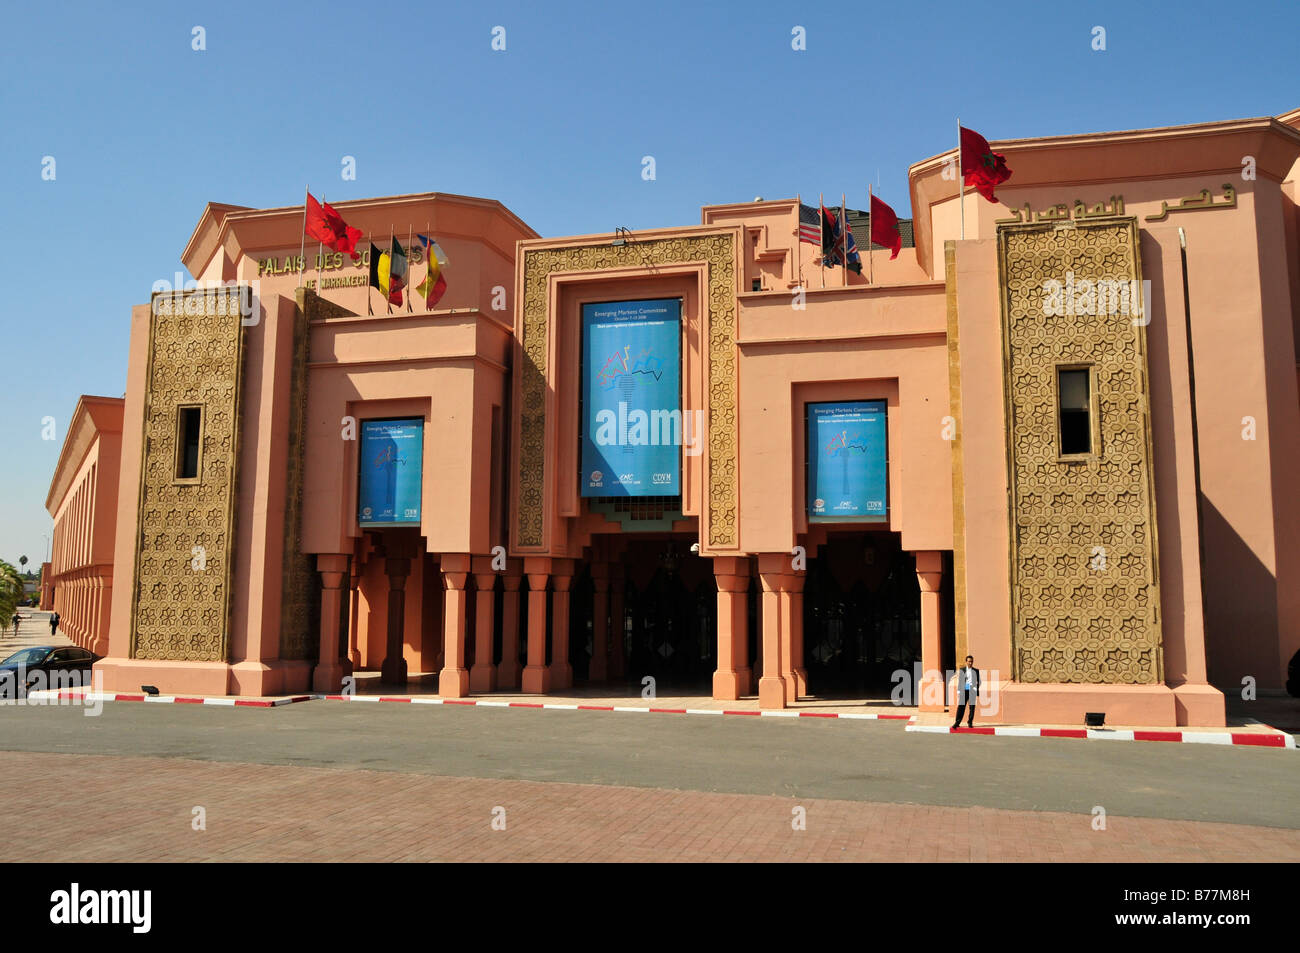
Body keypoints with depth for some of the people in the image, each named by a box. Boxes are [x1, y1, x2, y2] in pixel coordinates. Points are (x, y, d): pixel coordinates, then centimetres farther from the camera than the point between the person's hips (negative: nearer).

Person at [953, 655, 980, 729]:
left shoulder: (976, 671, 9)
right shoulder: (961, 670, 9)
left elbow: (978, 681, 12)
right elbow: (959, 681, 9)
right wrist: (958, 692, 3)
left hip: (972, 691, 1)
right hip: (964, 690, -1)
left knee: (972, 707, 1)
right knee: (961, 706, -5)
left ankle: (970, 723, 10)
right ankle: (957, 722, -4)